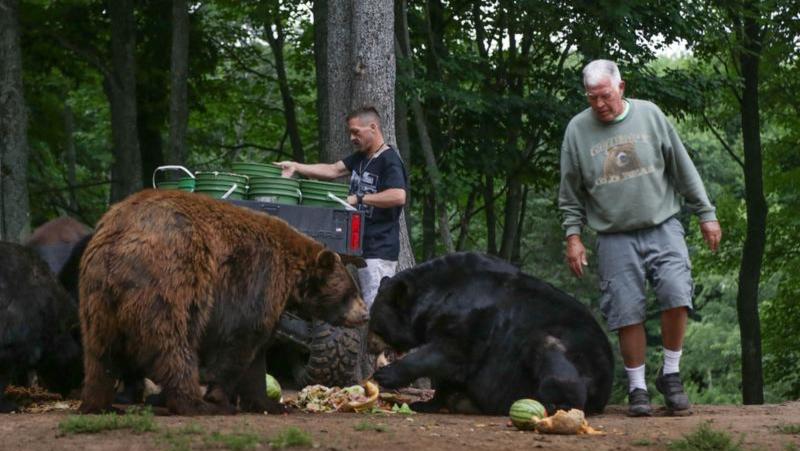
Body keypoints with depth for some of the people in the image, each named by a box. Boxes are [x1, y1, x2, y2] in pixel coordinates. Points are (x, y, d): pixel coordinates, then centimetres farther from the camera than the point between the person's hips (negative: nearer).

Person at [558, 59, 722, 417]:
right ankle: (637, 389, 8)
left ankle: (670, 375, 2)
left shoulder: (649, 115, 3)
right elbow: (570, 194, 10)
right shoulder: (577, 130, 3)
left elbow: (684, 169, 9)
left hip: (663, 229, 0)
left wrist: (706, 214, 9)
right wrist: (573, 236, 2)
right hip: (615, 237, 0)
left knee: (676, 296, -15)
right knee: (628, 314, -3)